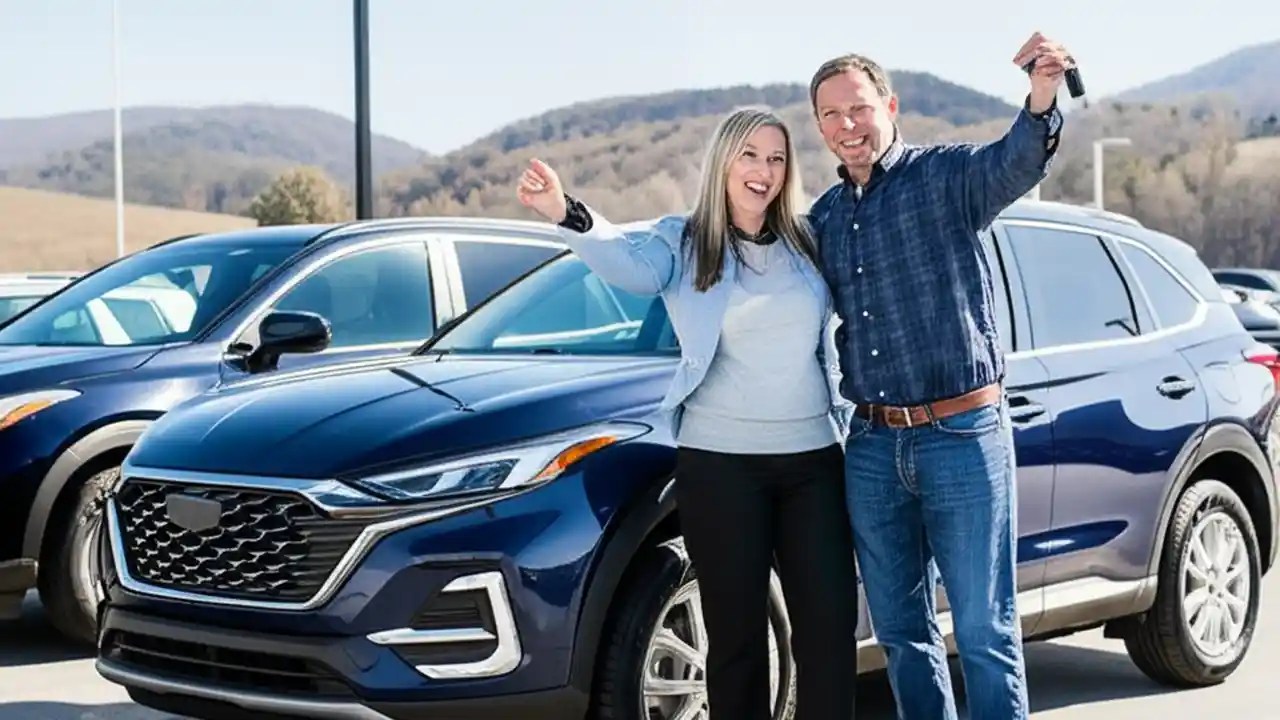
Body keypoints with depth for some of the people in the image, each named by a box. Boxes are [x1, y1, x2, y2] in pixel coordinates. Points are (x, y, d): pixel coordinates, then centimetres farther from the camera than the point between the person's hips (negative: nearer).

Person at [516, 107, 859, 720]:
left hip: (814, 457, 3)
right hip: (720, 461, -3)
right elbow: (626, 259, -24)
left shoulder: (808, 242, 10)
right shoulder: (683, 243, -1)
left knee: (830, 625, 3)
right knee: (736, 632, 4)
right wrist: (567, 214, -43)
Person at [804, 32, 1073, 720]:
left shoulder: (946, 174, -5)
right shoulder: (823, 216, 13)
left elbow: (1014, 162, -28)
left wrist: (1042, 98, -49)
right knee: (901, 630, 14)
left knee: (984, 630, -1)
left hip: (963, 436, -6)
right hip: (872, 446, 6)